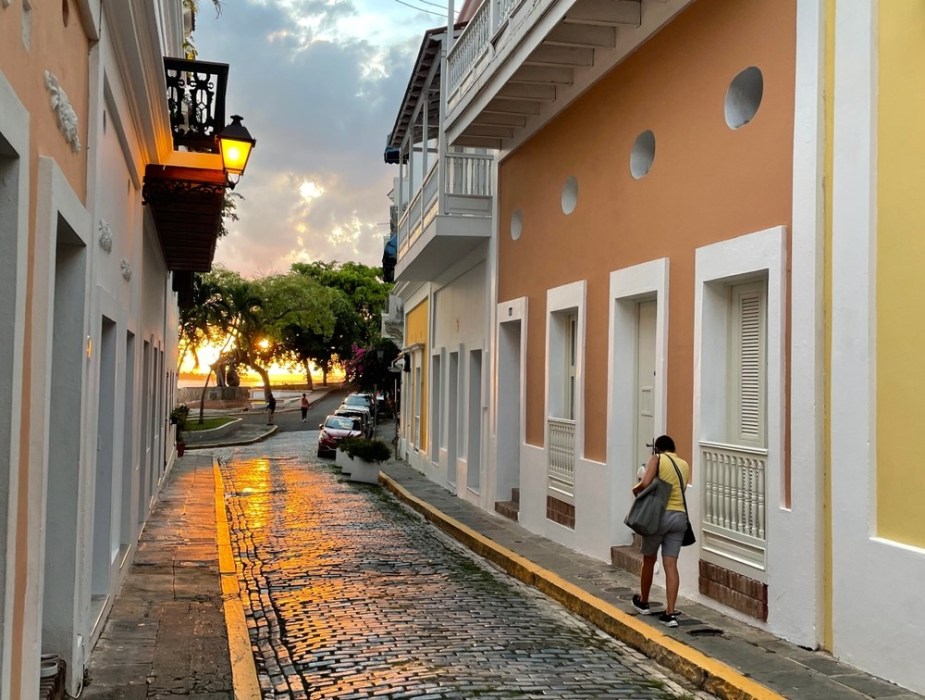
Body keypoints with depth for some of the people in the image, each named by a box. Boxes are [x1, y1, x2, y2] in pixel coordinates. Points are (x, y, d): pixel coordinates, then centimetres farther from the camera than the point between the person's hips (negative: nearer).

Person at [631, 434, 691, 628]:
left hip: (660, 514, -4)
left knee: (649, 559, 15)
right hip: (679, 516, 4)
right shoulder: (685, 465, 15)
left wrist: (635, 489, 6)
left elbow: (645, 483, -14)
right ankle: (670, 613, -4)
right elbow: (680, 488, 16)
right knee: (671, 564, 2)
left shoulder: (657, 459, -1)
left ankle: (643, 602, 31)